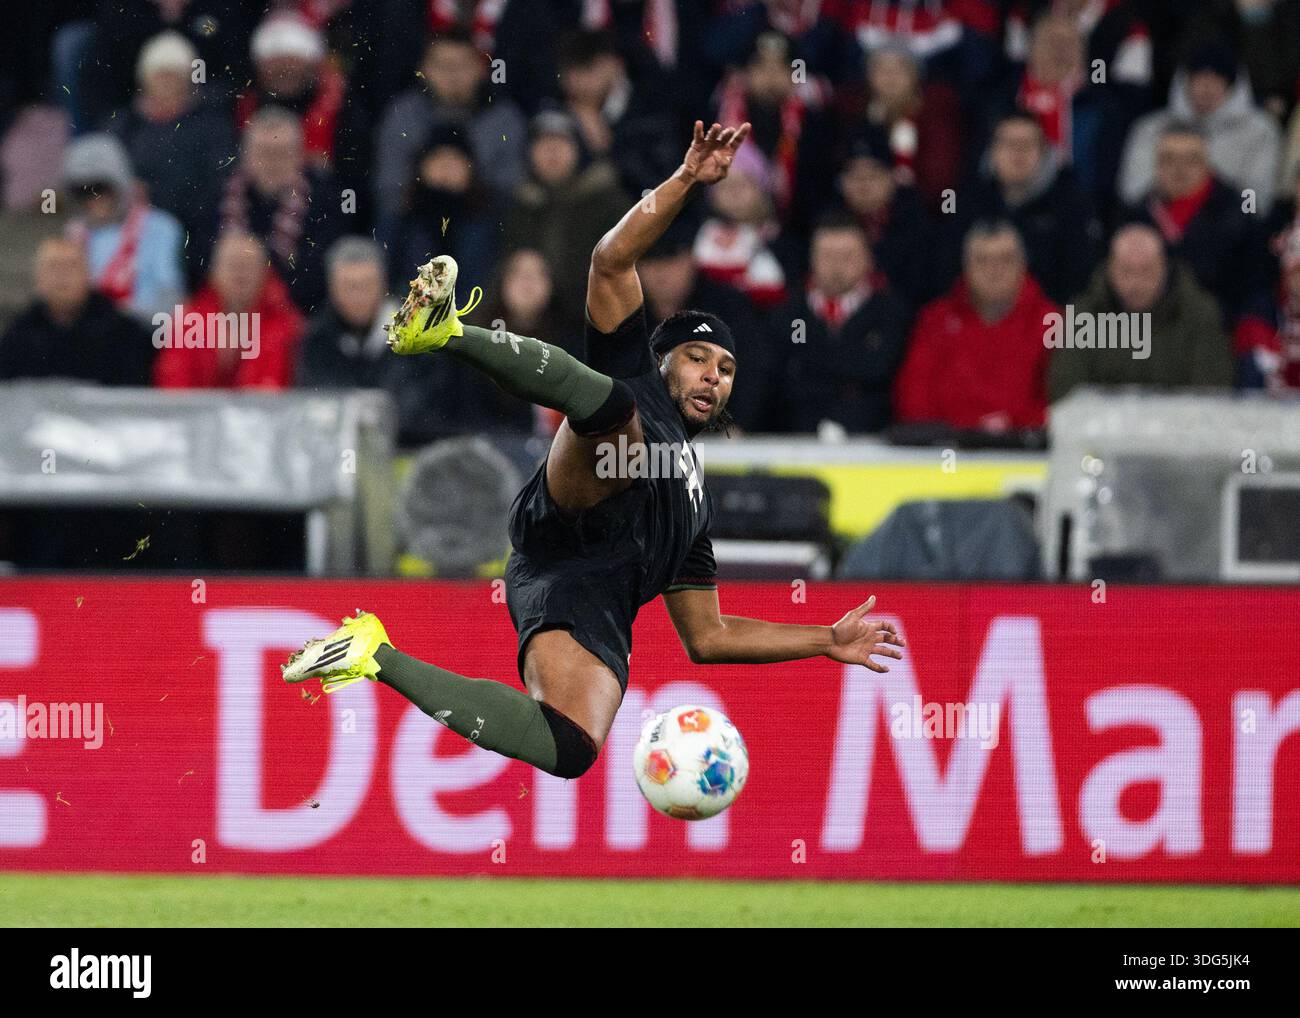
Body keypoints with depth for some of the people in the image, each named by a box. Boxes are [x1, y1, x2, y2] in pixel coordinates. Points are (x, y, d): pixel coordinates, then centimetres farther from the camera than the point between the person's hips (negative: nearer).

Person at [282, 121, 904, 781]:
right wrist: (687, 182, 8)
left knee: (567, 752, -27)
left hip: (595, 608, 5)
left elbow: (707, 637, 42)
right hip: (566, 524, -5)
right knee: (609, 404, -34)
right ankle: (440, 329, -34)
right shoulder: (637, 381, 31)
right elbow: (611, 263, 17)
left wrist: (829, 642, 40)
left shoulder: (694, 501, 44)